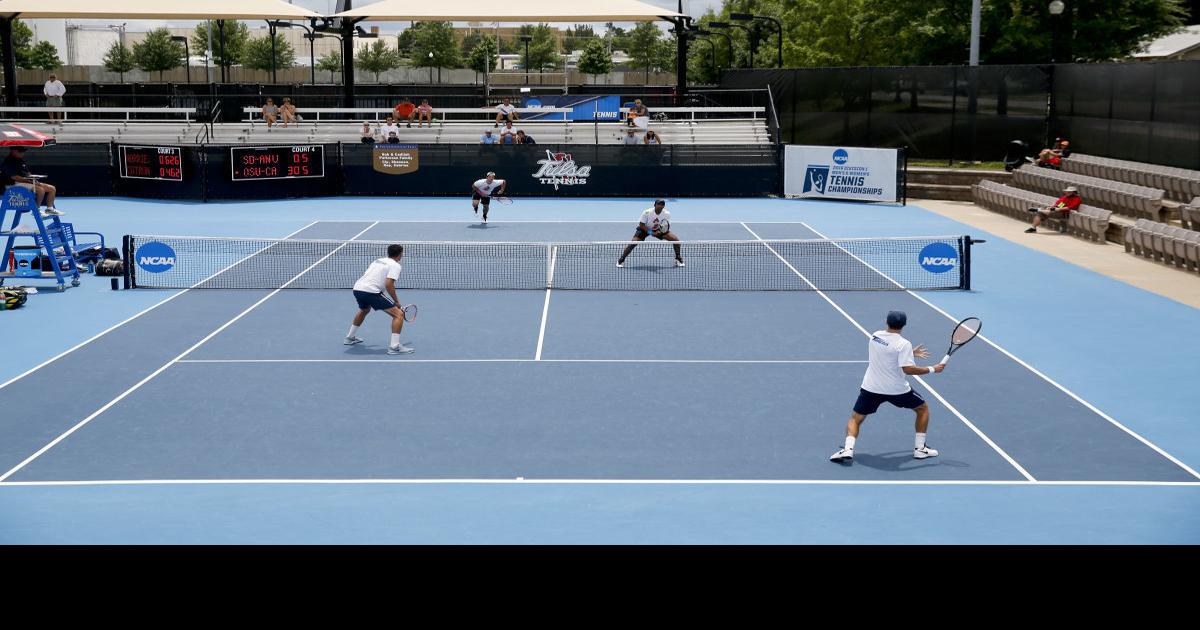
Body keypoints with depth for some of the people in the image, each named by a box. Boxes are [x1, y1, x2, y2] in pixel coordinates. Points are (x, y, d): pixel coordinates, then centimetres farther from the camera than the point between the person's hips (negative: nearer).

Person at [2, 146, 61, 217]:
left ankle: (50, 209, 4)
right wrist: (28, 180, -21)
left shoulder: (21, 161, 17)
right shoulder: (8, 163, -11)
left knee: (52, 189, 1)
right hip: (16, 184, -10)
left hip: (26, 181, 10)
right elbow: (14, 177, -20)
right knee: (40, 189, -31)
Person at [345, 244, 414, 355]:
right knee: (399, 314, -6)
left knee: (364, 310, 41)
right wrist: (396, 301, -3)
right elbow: (389, 284, -14)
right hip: (371, 291, -9)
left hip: (357, 288, 9)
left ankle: (350, 338, 52)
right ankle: (394, 346, -16)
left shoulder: (377, 261, 24)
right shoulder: (395, 265, 0)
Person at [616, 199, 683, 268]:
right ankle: (621, 260, -4)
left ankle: (678, 259, 9)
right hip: (645, 229, -3)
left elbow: (667, 226, -13)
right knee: (633, 243, -22)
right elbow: (641, 225, -21)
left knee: (675, 239, -11)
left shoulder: (667, 214, -20)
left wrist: (660, 232, -33)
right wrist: (650, 232, -34)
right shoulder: (647, 212, -28)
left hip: (659, 230, 3)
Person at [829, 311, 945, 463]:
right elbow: (908, 369, -24)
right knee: (923, 408, 21)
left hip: (871, 387, 3)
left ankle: (848, 449, -12)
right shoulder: (903, 344, -16)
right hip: (897, 390, -3)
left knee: (856, 419, 14)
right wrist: (932, 369, -15)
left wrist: (911, 353, 25)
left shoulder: (875, 336, 3)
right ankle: (920, 448, 17)